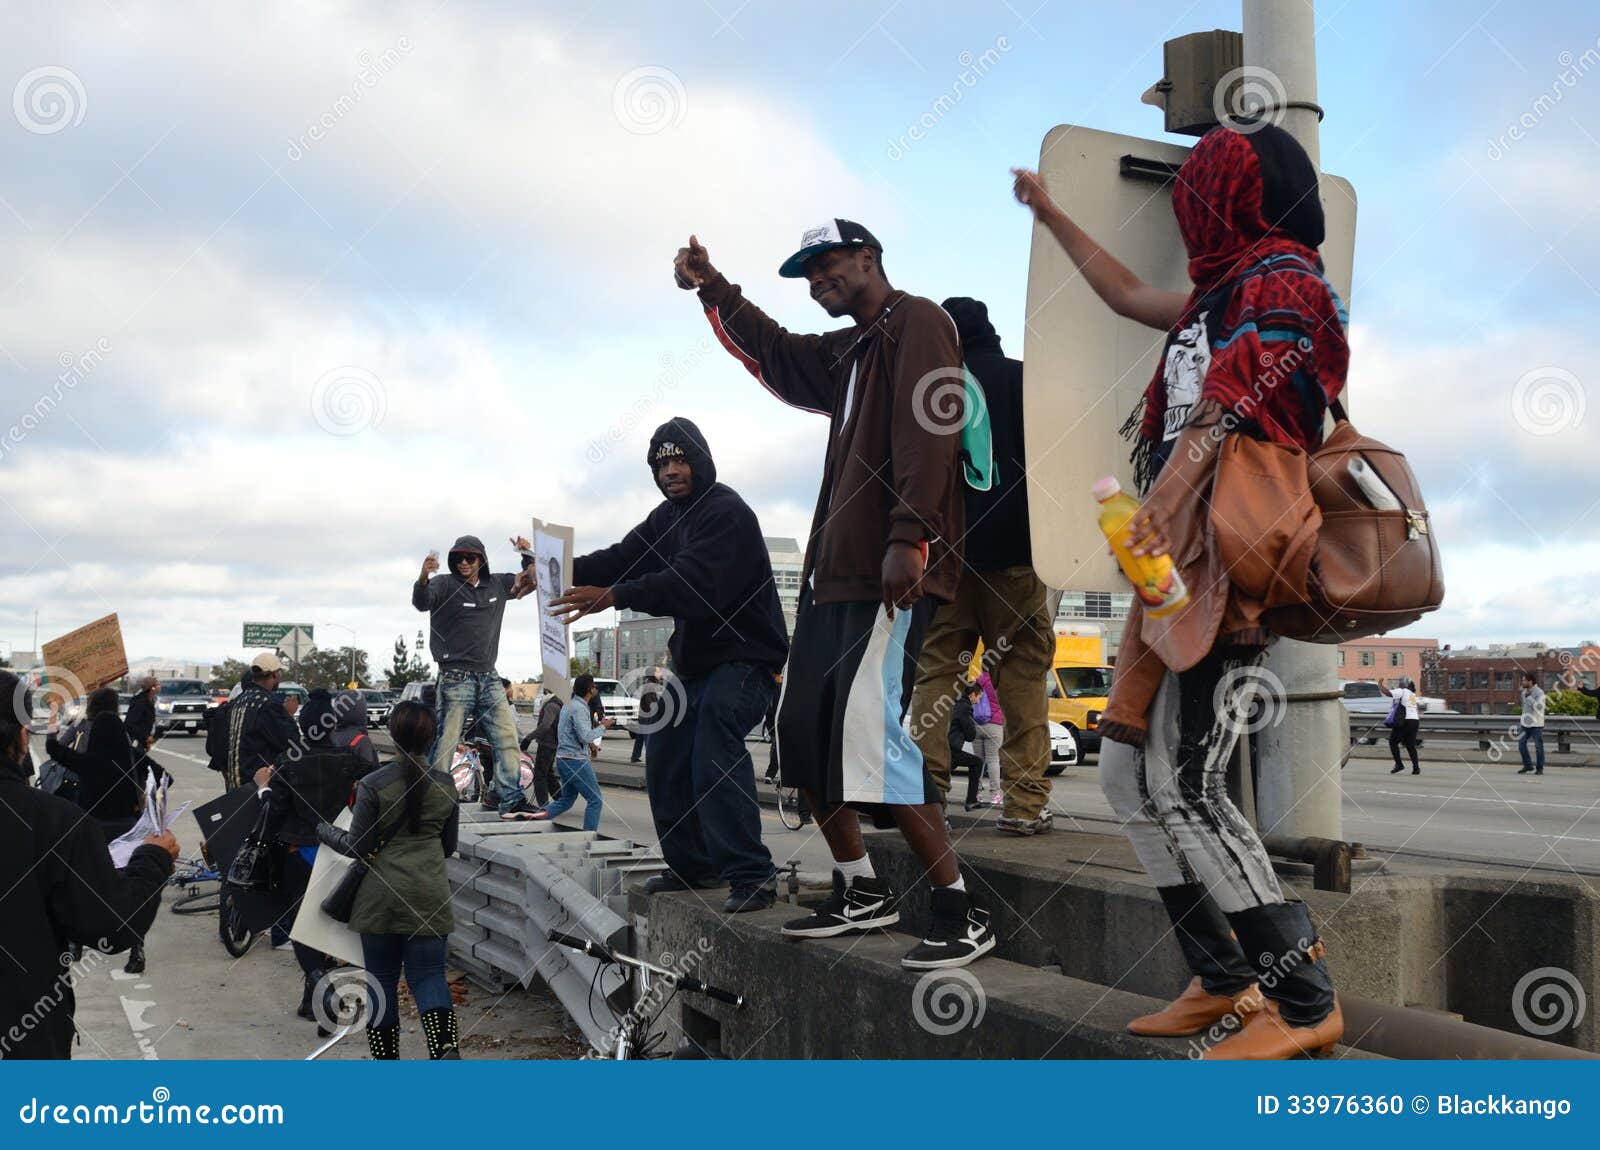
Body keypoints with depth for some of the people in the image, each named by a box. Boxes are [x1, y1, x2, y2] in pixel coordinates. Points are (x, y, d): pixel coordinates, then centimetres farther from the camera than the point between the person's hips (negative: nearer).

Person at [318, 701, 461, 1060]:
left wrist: (324, 829, 11)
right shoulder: (445, 785, 2)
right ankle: (446, 1047, -20)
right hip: (430, 896, 2)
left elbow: (357, 846, -6)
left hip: (381, 896, -2)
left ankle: (386, 1057, 19)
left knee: (382, 977, 12)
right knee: (428, 974, 3)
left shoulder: (374, 785, -10)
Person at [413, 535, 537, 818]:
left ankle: (511, 800, 4)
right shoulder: (445, 584, -5)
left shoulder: (497, 585, 12)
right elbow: (421, 603, -25)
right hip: (455, 676, -5)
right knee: (446, 743, -8)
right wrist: (423, 579, -47)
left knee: (507, 738, 1)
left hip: (489, 677, 6)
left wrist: (529, 557, 6)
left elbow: (531, 581, 26)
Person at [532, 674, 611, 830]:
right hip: (576, 760, -10)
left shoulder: (568, 706, 14)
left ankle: (542, 814, -4)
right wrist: (602, 726, -10)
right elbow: (585, 736, -22)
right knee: (595, 800, -2)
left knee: (566, 800, 16)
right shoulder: (579, 709, -16)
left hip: (563, 759, 10)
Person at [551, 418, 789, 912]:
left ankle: (751, 877, -25)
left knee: (715, 755, -27)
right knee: (665, 763, 12)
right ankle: (692, 866, 27)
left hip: (743, 658, -10)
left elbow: (695, 585, -31)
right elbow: (623, 558, 7)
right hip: (695, 662, 10)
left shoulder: (727, 512, -18)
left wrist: (613, 596, -37)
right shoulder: (668, 516, 14)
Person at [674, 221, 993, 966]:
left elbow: (927, 431, -16)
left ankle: (960, 914, -11)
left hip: (894, 572, -10)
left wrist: (910, 536, -25)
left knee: (868, 731, -19)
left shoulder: (916, 323, -3)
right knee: (802, 730, 10)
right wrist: (715, 292, 30)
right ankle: (861, 892, 21)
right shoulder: (849, 350, 24)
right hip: (836, 568, 10)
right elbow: (776, 356, 41)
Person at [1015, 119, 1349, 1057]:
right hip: (1183, 566, 10)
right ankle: (1223, 979, 15)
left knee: (1187, 785, -15)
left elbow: (1218, 420, -19)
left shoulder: (1281, 282, -6)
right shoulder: (1225, 295, 21)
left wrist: (1152, 526, -27)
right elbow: (1128, 295, 39)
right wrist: (1049, 214, 48)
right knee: (1130, 772, 8)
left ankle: (1305, 1000, -6)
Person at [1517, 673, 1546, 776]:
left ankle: (1540, 768, 9)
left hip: (1536, 724, -7)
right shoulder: (1525, 692, 10)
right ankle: (1528, 765, 14)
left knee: (1539, 746, 0)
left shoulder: (1539, 692, -12)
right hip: (1526, 723, 7)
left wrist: (1529, 697, -22)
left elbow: (1538, 707, -26)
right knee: (1521, 744, 2)